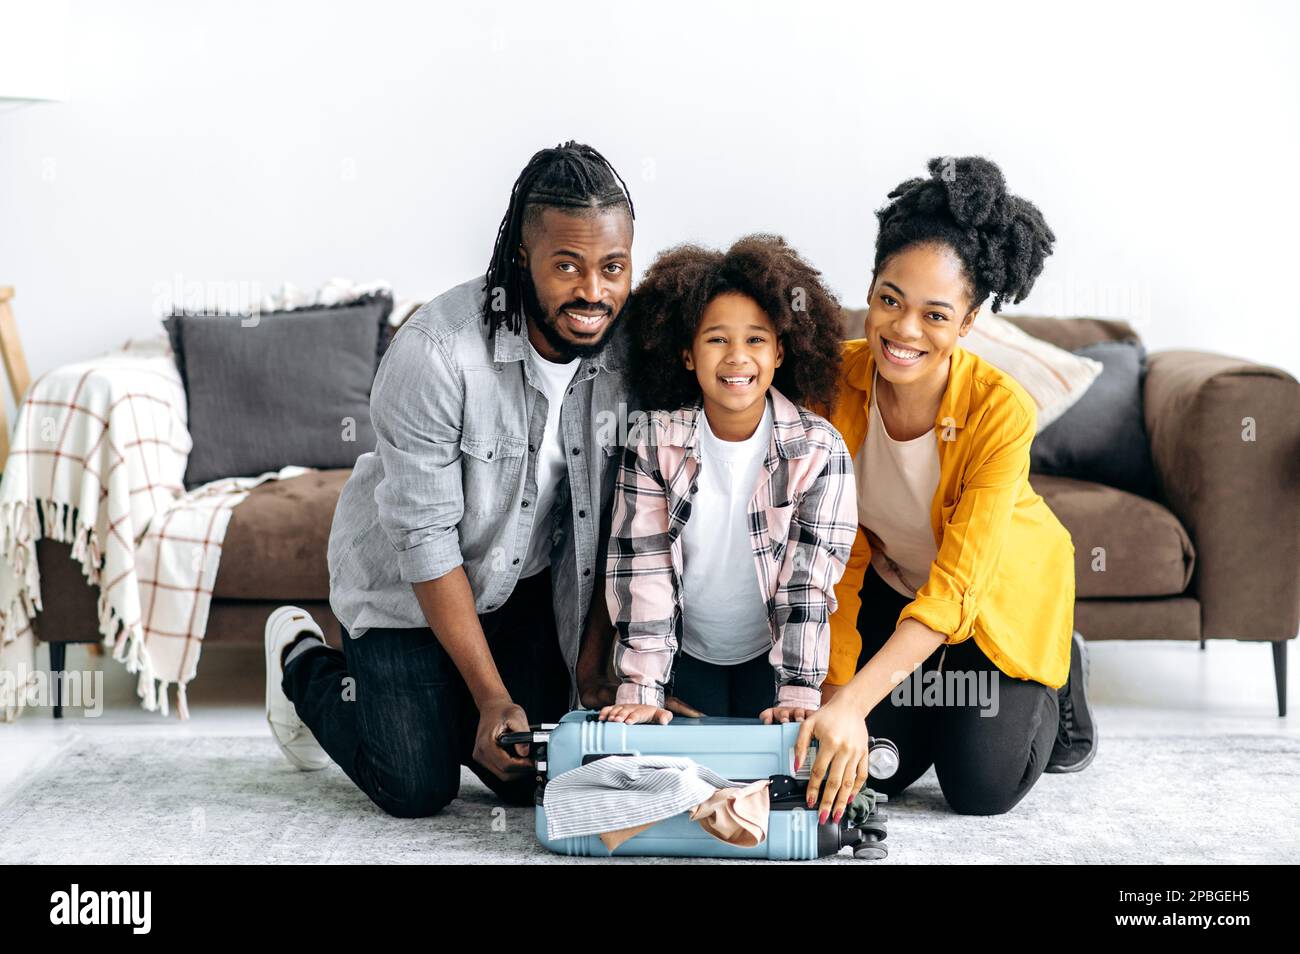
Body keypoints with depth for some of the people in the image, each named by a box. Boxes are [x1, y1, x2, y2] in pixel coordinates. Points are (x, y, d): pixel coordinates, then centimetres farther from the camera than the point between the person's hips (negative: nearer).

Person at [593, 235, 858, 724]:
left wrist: (799, 692, -20)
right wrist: (639, 688, -18)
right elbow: (641, 568, -13)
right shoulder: (654, 442, -13)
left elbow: (809, 577, -14)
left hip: (772, 652, 0)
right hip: (686, 651, 1)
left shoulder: (820, 449, -15)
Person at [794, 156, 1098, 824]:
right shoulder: (836, 383, -26)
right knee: (877, 771, -3)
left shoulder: (1001, 410, -35)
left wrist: (852, 703, -47)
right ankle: (942, 682, 28)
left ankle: (1060, 671, 22)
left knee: (980, 790, -7)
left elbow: (954, 590, -37)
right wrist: (836, 692, -26)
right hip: (892, 580, 3)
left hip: (1000, 587, -3)